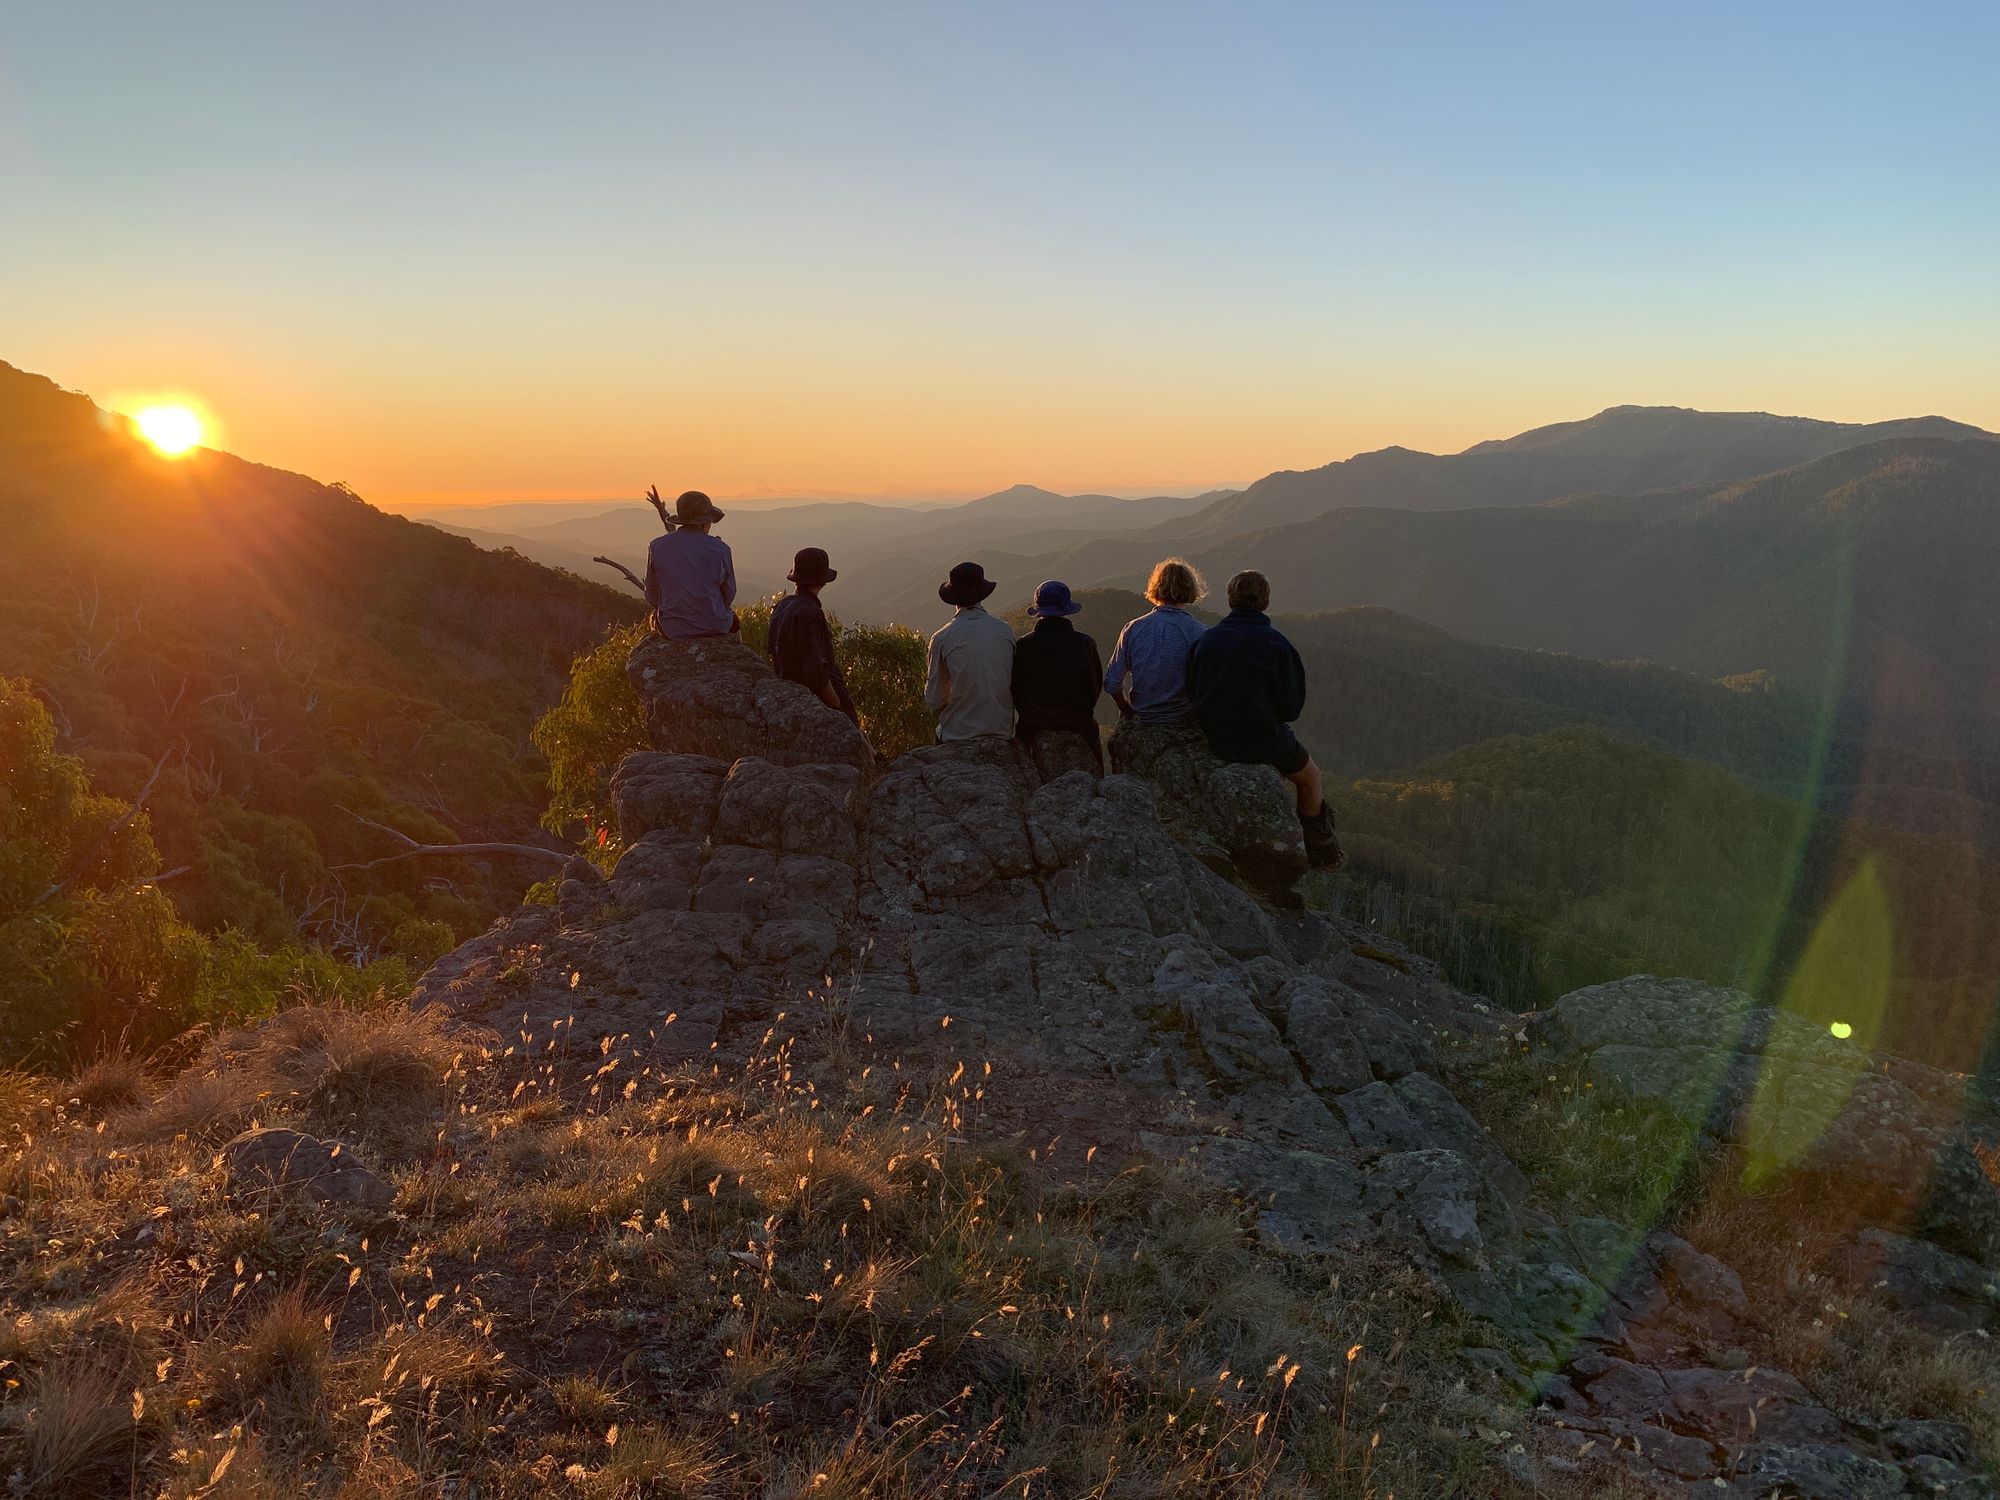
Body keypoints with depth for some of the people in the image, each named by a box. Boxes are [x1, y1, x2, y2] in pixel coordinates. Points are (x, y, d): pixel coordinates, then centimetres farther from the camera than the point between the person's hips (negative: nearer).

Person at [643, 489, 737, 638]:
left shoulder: (657, 547, -8)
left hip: (672, 631, 1)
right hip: (714, 628, -1)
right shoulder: (720, 549, -12)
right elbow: (728, 596, -1)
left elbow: (652, 598, 0)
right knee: (733, 621, 37)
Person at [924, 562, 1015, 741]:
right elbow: (1016, 685, 10)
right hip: (1002, 731, 3)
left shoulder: (942, 639, -7)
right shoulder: (1005, 630, 1)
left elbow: (935, 699, 0)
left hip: (958, 733, -3)